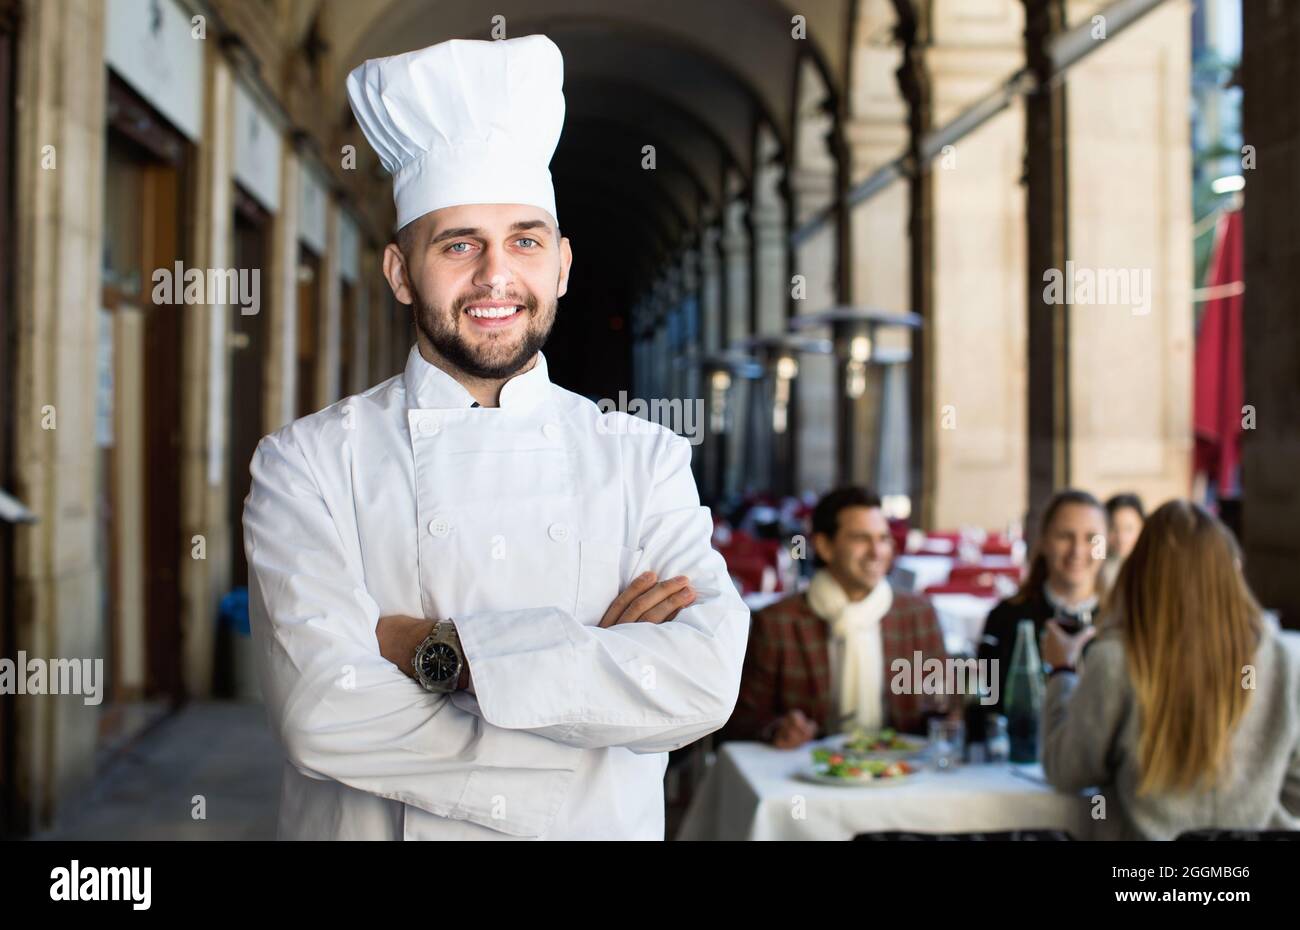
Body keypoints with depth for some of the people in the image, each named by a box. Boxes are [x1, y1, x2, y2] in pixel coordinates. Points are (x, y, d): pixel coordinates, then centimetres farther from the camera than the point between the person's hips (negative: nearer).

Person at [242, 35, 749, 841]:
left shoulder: (645, 460, -4)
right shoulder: (308, 464, -8)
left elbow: (704, 682, -18)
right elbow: (323, 713, -21)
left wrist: (438, 651, -21)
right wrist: (596, 661, -19)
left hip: (602, 829, 2)